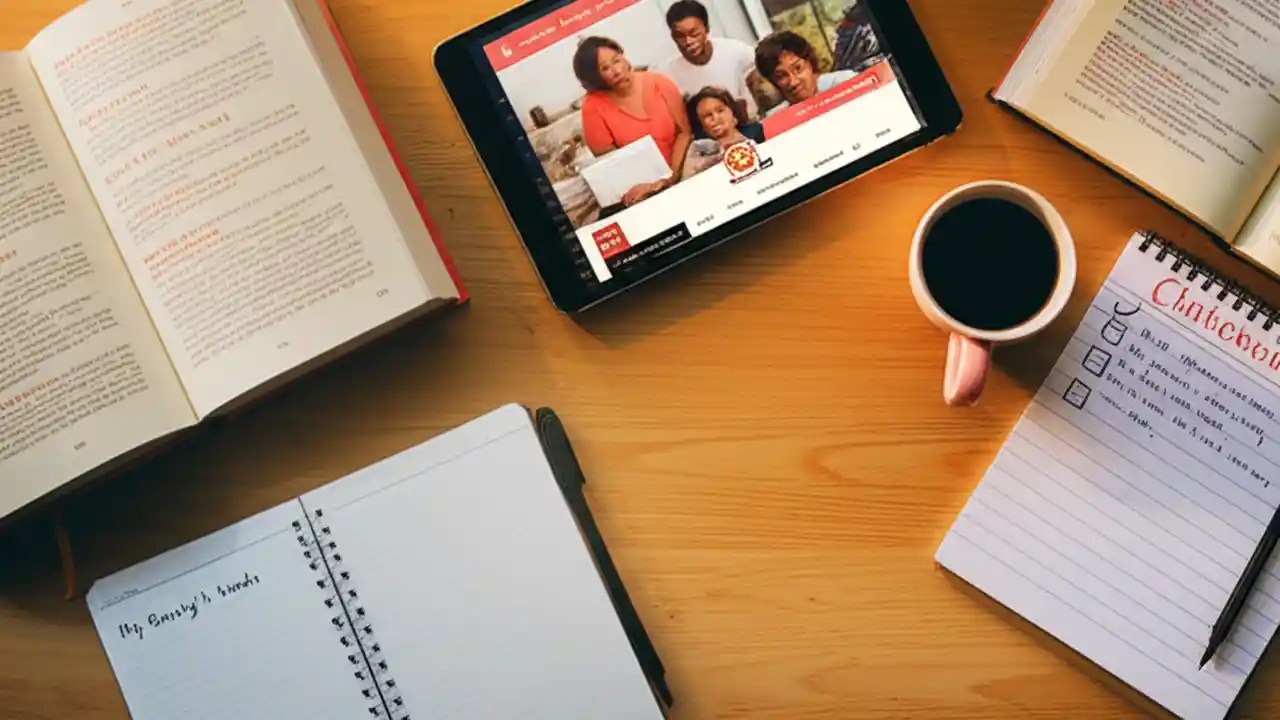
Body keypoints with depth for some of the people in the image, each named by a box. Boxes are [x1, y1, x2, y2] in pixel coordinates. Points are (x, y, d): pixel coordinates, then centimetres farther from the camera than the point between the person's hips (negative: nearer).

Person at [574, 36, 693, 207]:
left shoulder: (660, 83, 0)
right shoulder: (593, 106, -6)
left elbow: (685, 132, 1)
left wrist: (672, 175, -13)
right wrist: (653, 185, -15)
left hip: (682, 176, 2)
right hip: (639, 190, -2)